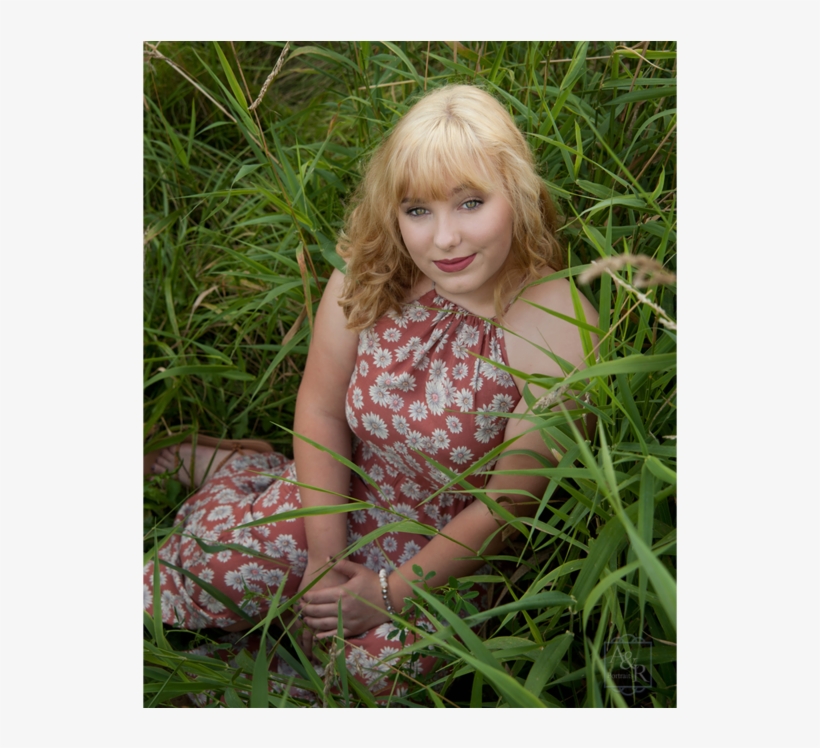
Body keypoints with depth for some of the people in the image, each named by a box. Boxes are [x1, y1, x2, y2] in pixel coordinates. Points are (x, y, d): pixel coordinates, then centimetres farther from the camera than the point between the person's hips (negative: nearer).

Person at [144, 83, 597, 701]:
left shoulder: (558, 333, -27)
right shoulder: (368, 280, -16)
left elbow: (508, 502, -19)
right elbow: (321, 410, -8)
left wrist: (392, 593, -14)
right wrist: (325, 556, -12)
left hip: (448, 547, -1)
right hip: (341, 499, 2)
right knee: (201, 570, -12)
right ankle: (223, 467, 22)